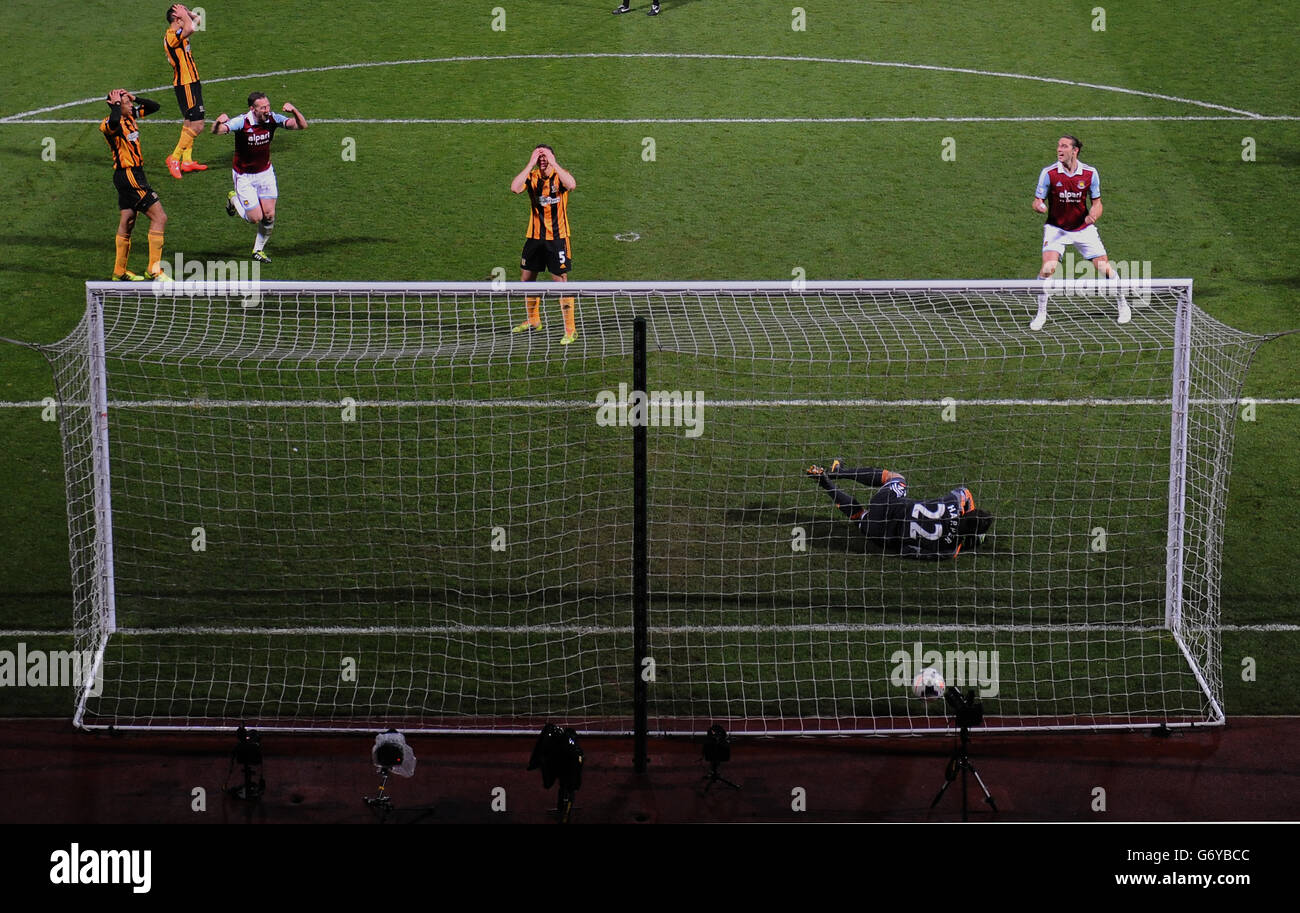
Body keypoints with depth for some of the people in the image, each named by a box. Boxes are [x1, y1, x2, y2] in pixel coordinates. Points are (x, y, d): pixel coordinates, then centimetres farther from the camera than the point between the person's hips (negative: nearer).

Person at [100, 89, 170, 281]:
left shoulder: (130, 115, 8)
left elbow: (155, 107, 16)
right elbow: (114, 122, -43)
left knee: (127, 222, 16)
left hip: (134, 174, 10)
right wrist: (116, 105, -25)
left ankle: (120, 271, 25)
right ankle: (154, 269, -10)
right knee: (159, 217, -10)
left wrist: (134, 98, 2)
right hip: (128, 176, -10)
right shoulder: (108, 124, -17)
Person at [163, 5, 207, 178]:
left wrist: (187, 14, 9)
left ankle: (187, 161, 23)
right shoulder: (171, 36, -19)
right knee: (197, 126, -11)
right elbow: (190, 28, -39)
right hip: (186, 85, -11)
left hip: (190, 84, 11)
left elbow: (195, 21, 29)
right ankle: (174, 159, -5)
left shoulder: (177, 34, 11)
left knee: (189, 123, 17)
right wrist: (185, 15, -20)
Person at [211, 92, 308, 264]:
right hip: (244, 176, -4)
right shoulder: (242, 122, -26)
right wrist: (218, 122, -60)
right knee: (255, 218, -3)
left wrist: (294, 111, -38)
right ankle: (234, 199, 28)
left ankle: (259, 249, 23)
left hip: (265, 172, 4)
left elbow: (302, 125, -17)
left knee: (269, 215, -1)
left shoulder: (273, 119, -15)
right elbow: (217, 131, -37)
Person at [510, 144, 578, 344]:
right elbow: (515, 187, -20)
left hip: (557, 238, -5)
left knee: (561, 281, -7)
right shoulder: (531, 176, 0)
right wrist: (530, 164, -22)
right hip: (535, 237, 5)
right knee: (526, 278, 14)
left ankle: (570, 329, -2)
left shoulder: (559, 176, -8)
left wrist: (553, 163, -28)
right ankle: (533, 320, 35)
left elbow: (571, 184, -32)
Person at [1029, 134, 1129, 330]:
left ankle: (1123, 305, 23)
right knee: (1048, 267, -20)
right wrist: (1039, 206, -30)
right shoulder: (1048, 173, -12)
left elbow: (1097, 203, 1)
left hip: (1083, 228, 1)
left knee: (1104, 266, -1)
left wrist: (1093, 215, -21)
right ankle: (1041, 313, -4)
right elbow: (1038, 201, -6)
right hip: (1056, 228, -1)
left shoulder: (1090, 173, -9)